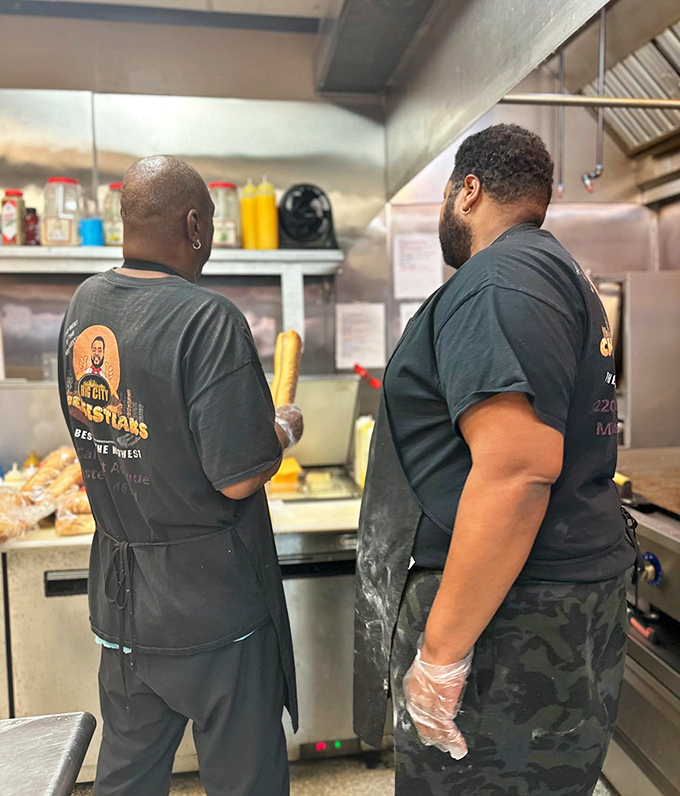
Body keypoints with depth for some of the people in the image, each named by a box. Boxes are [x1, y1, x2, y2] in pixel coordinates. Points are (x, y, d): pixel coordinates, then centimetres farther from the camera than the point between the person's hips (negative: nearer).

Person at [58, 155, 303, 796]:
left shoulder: (83, 304, 1)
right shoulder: (207, 318, -22)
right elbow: (239, 477, -23)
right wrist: (285, 428, -4)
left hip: (117, 596, 7)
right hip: (210, 599, -7)